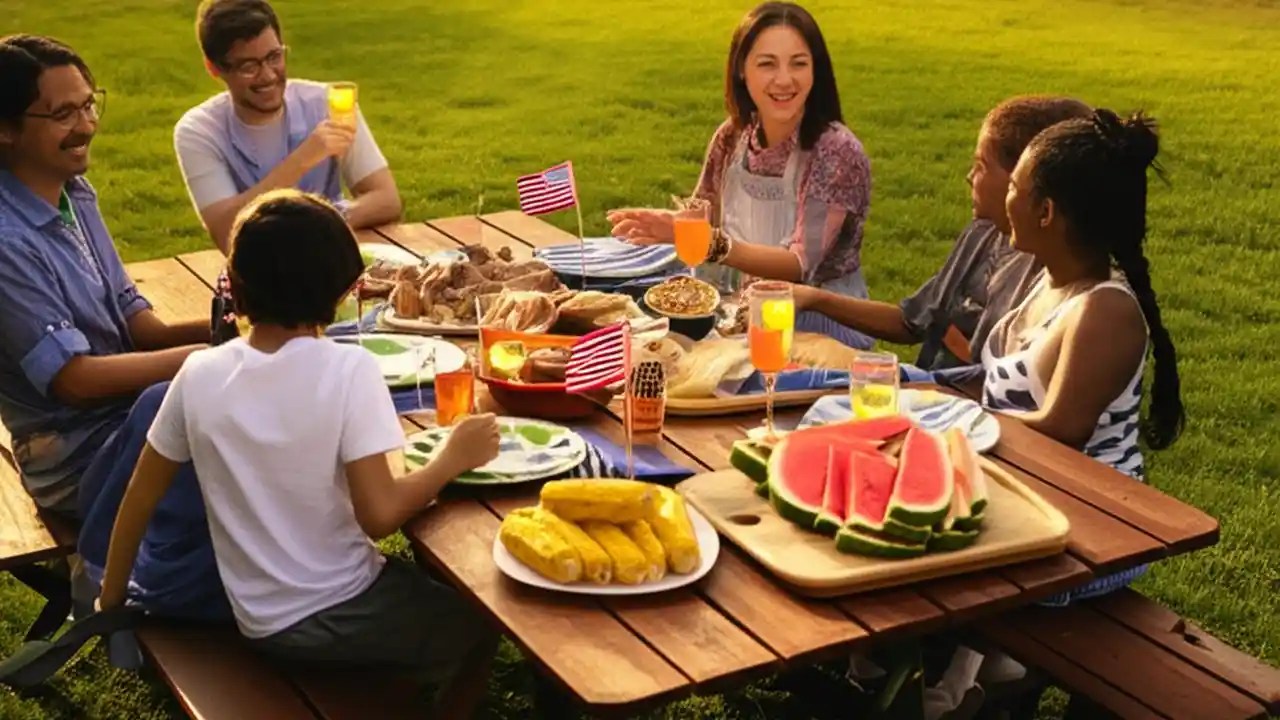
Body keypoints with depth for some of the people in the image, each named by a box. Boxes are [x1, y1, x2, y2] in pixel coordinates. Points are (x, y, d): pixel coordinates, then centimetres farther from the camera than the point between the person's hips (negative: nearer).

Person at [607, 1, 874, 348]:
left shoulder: (837, 151, -19)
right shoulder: (732, 137, -4)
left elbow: (800, 265, -25)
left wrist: (712, 243, -39)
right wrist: (663, 224, -15)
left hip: (823, 326, -5)